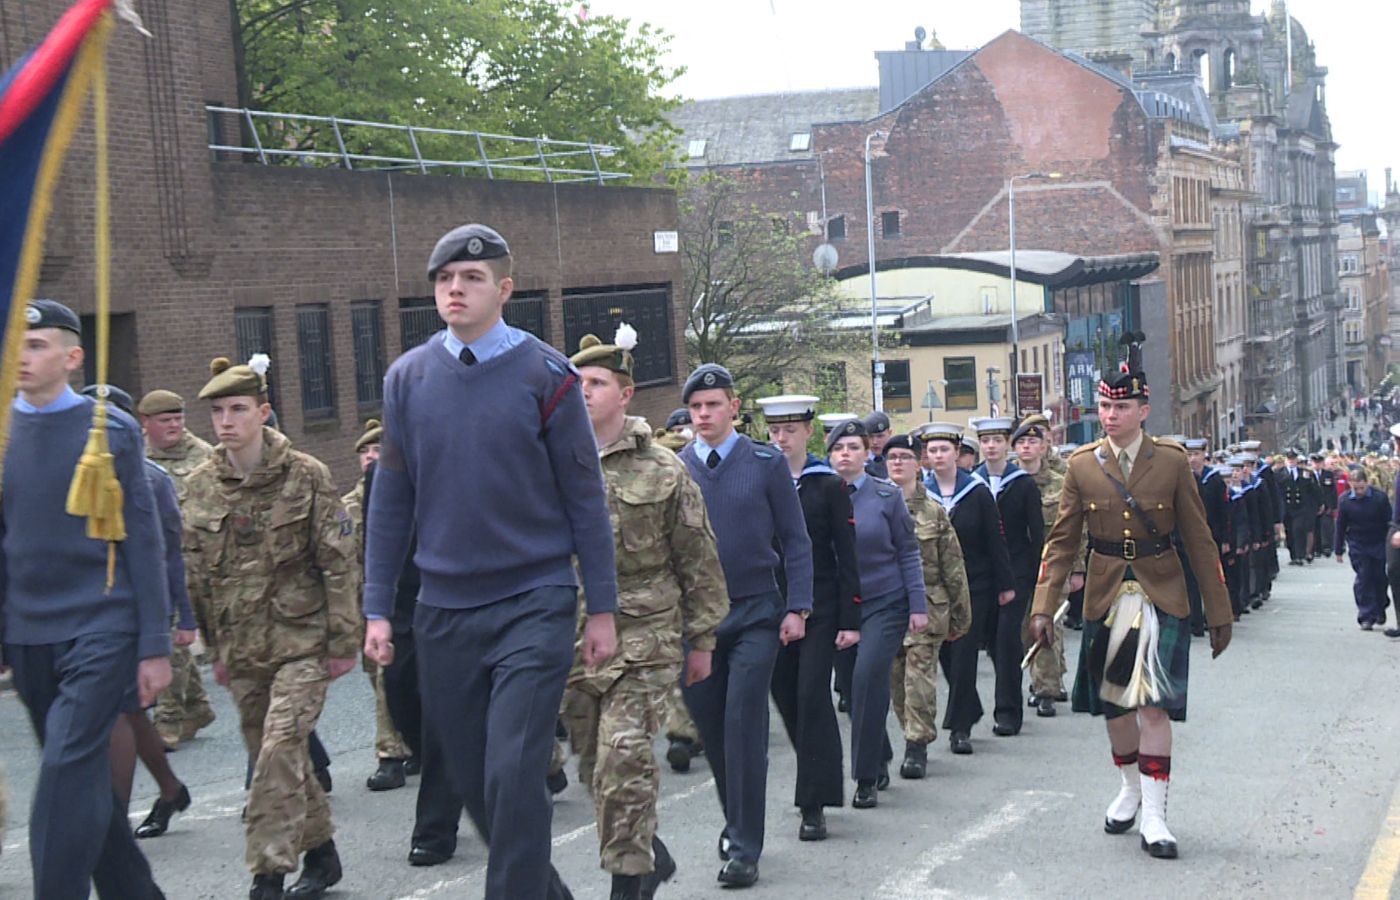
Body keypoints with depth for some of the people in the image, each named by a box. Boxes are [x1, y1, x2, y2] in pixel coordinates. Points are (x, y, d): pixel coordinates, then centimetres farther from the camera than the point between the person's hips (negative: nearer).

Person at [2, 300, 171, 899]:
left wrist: (155, 646, -5)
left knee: (67, 769, -16)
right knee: (85, 780, 13)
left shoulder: (112, 430, -2)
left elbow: (143, 542, -2)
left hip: (100, 630, -4)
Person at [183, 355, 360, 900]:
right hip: (241, 647, 5)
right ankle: (320, 853, 28)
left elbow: (339, 563, -5)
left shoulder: (305, 476, -6)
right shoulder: (201, 485, 5)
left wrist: (343, 641, -7)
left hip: (300, 640, -5)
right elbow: (196, 573, 13)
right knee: (274, 756, 11)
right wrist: (214, 648, 13)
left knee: (279, 750, -15)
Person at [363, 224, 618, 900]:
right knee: (471, 780, 11)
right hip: (444, 611, 4)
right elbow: (391, 502, 8)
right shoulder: (407, 379, 4)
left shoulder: (545, 376, -4)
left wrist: (602, 609, -3)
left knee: (514, 774, -12)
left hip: (534, 604, -4)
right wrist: (377, 610, 4)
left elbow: (584, 498, -1)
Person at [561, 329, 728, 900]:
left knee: (623, 761, -12)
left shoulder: (662, 471, 0)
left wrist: (701, 641, 2)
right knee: (594, 767, 10)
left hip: (643, 640, -4)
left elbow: (699, 562, 3)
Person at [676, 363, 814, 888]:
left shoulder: (766, 464, 0)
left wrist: (797, 607, -6)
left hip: (755, 614, -3)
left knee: (743, 726, -9)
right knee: (711, 727, 8)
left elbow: (795, 540, 2)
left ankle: (745, 849, -5)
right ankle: (737, 821, 28)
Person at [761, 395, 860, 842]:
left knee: (812, 696, -9)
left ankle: (814, 805, -7)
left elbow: (846, 555, -1)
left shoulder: (829, 485, -1)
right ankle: (819, 776, 31)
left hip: (819, 607, -3)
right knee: (785, 698, 8)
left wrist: (850, 619, -7)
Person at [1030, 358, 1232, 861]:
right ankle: (1131, 789, 33)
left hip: (1161, 597, -2)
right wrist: (1044, 607, -5)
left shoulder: (1172, 462, -4)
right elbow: (1062, 541, 4)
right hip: (1106, 598, 3)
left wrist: (1219, 613, 1)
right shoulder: (1082, 465, 0)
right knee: (1113, 704, 11)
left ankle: (1154, 816, -5)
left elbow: (1199, 540, 1)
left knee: (1153, 704, -9)